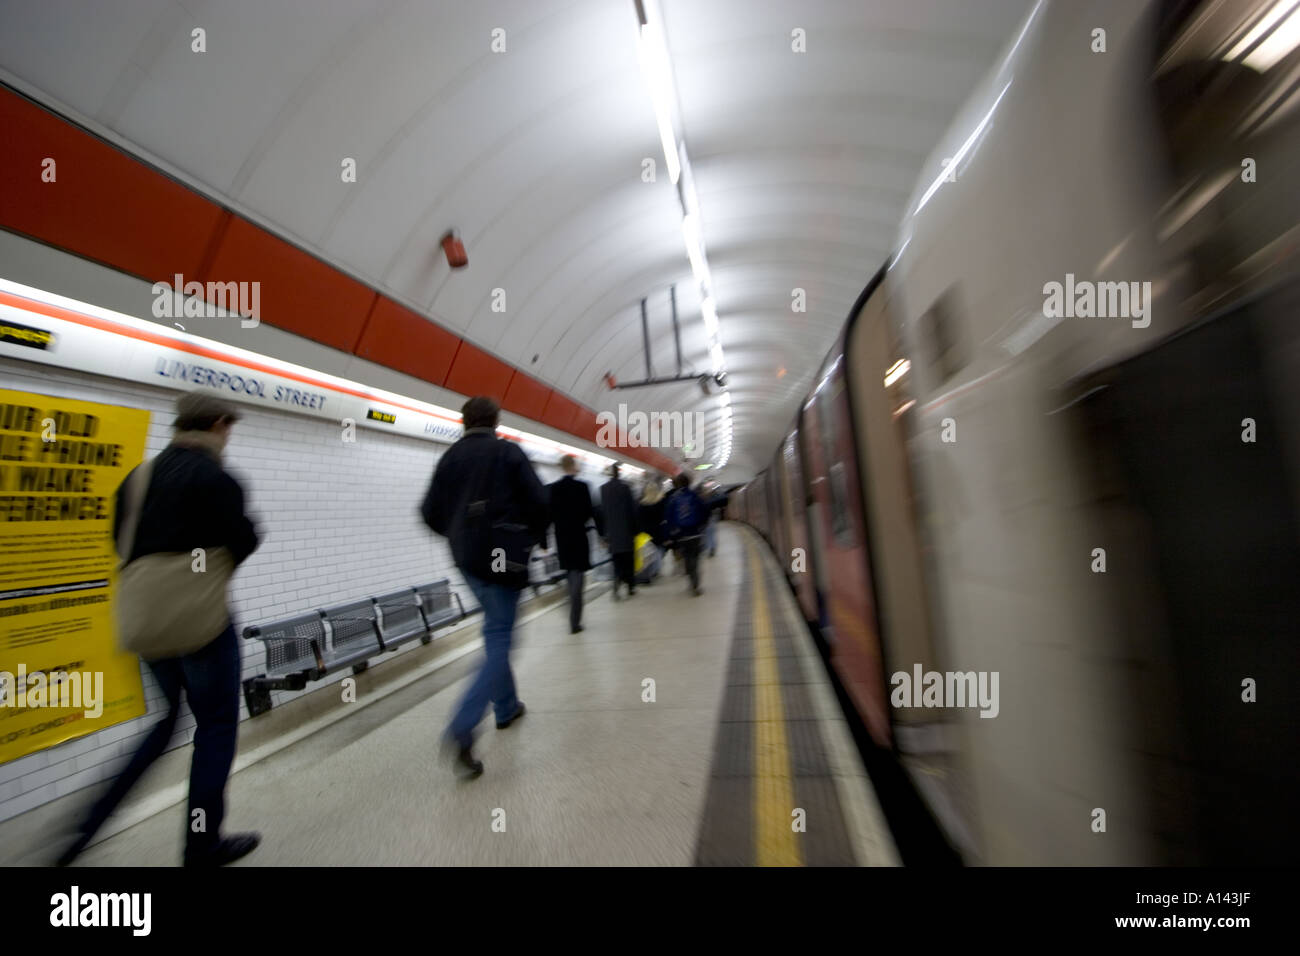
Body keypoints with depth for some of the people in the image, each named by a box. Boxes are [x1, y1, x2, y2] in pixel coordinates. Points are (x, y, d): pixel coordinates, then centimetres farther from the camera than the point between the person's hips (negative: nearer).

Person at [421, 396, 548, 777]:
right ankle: (463, 728, -10)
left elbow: (431, 511, 6)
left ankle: (506, 706, 31)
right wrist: (532, 537, 7)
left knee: (496, 630, 20)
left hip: (467, 558, 6)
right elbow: (538, 502, -10)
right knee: (499, 638, 1)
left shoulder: (450, 457, 7)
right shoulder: (509, 451, -5)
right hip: (504, 554, -5)